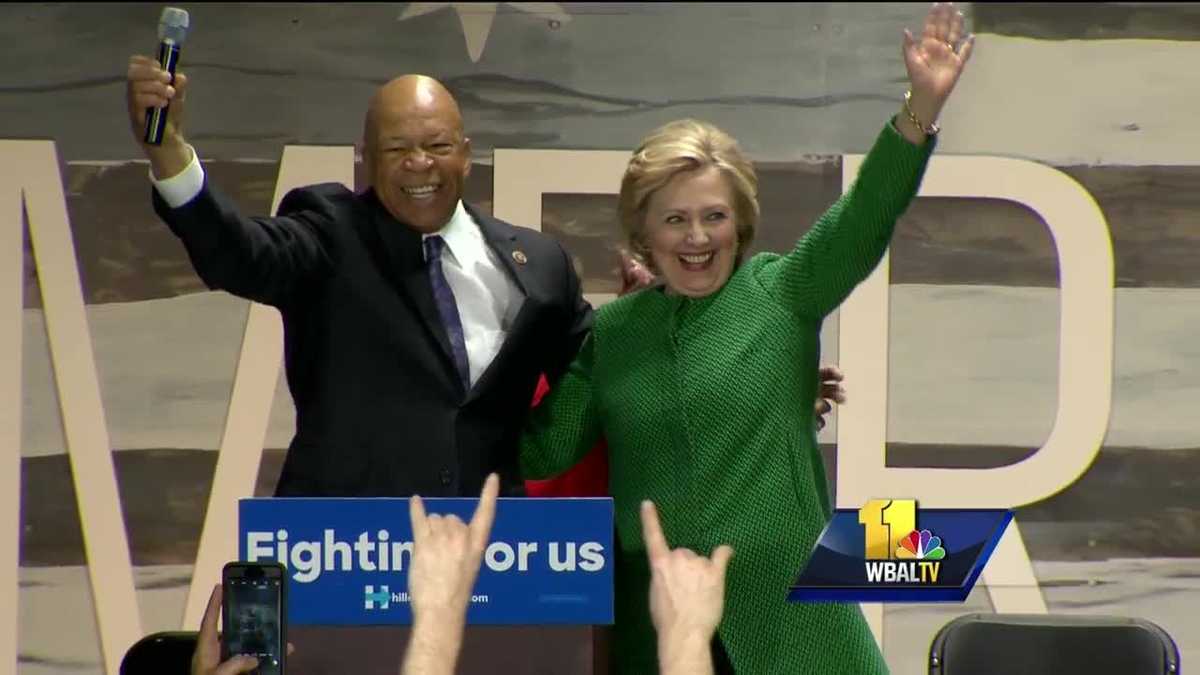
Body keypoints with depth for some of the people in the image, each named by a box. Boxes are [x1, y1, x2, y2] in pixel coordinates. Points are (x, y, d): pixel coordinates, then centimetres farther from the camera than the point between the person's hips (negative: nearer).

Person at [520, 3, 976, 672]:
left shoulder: (782, 294, 2)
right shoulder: (611, 330, 9)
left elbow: (864, 217, -13)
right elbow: (546, 449, 11)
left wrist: (921, 107, -26)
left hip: (785, 608, -2)